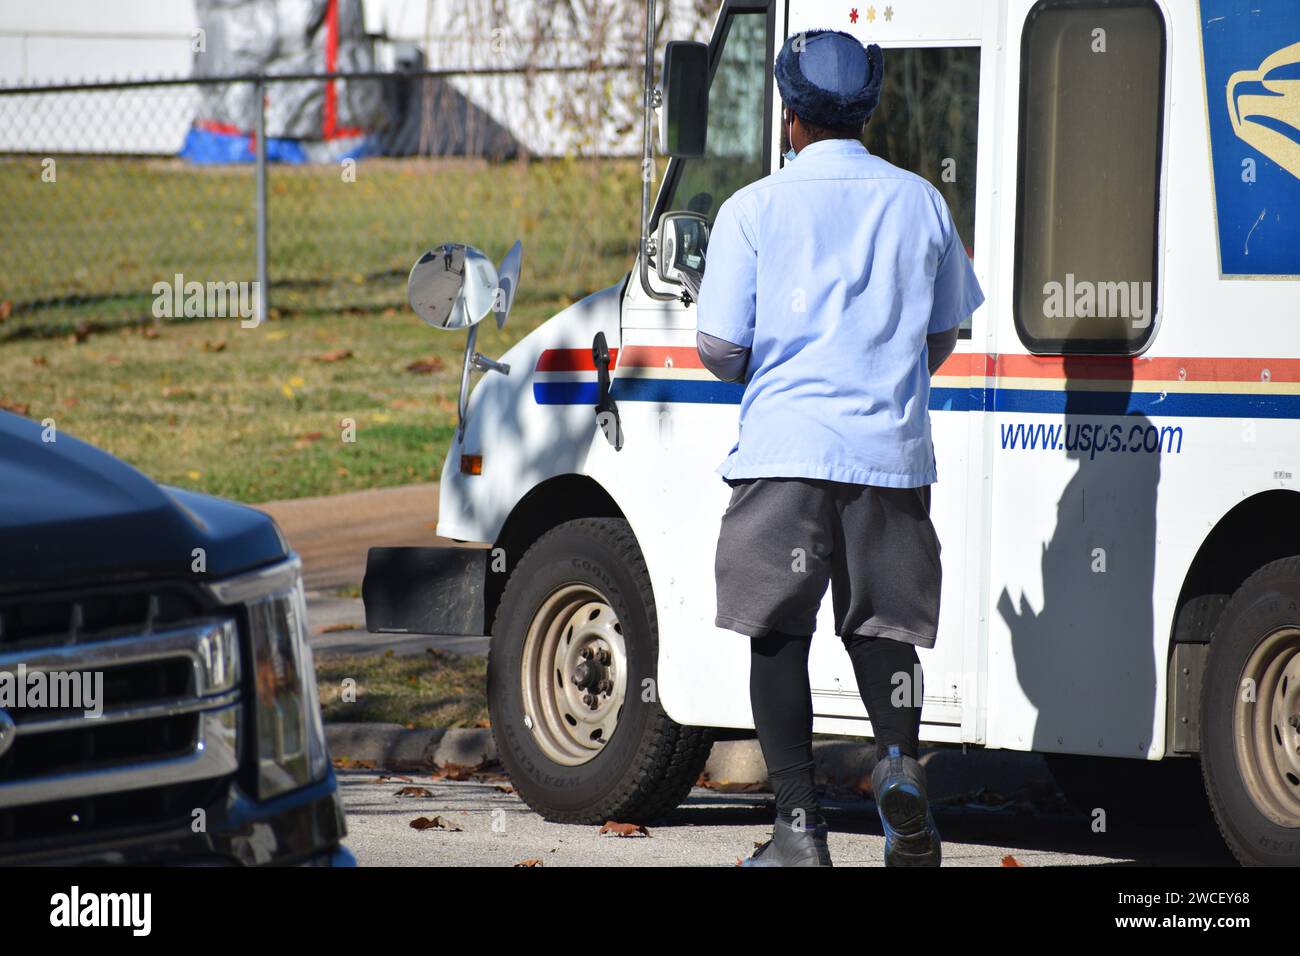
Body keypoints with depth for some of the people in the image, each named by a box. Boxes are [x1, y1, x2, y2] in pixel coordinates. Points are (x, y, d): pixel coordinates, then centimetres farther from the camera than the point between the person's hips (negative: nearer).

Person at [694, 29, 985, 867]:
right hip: (891, 449, 3)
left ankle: (799, 825, 2)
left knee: (780, 634, 7)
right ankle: (901, 761, -12)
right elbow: (943, 336, 15)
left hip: (787, 447, -2)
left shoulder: (756, 208, -3)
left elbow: (719, 348, -3)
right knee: (881, 625, 15)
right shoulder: (919, 202, 6)